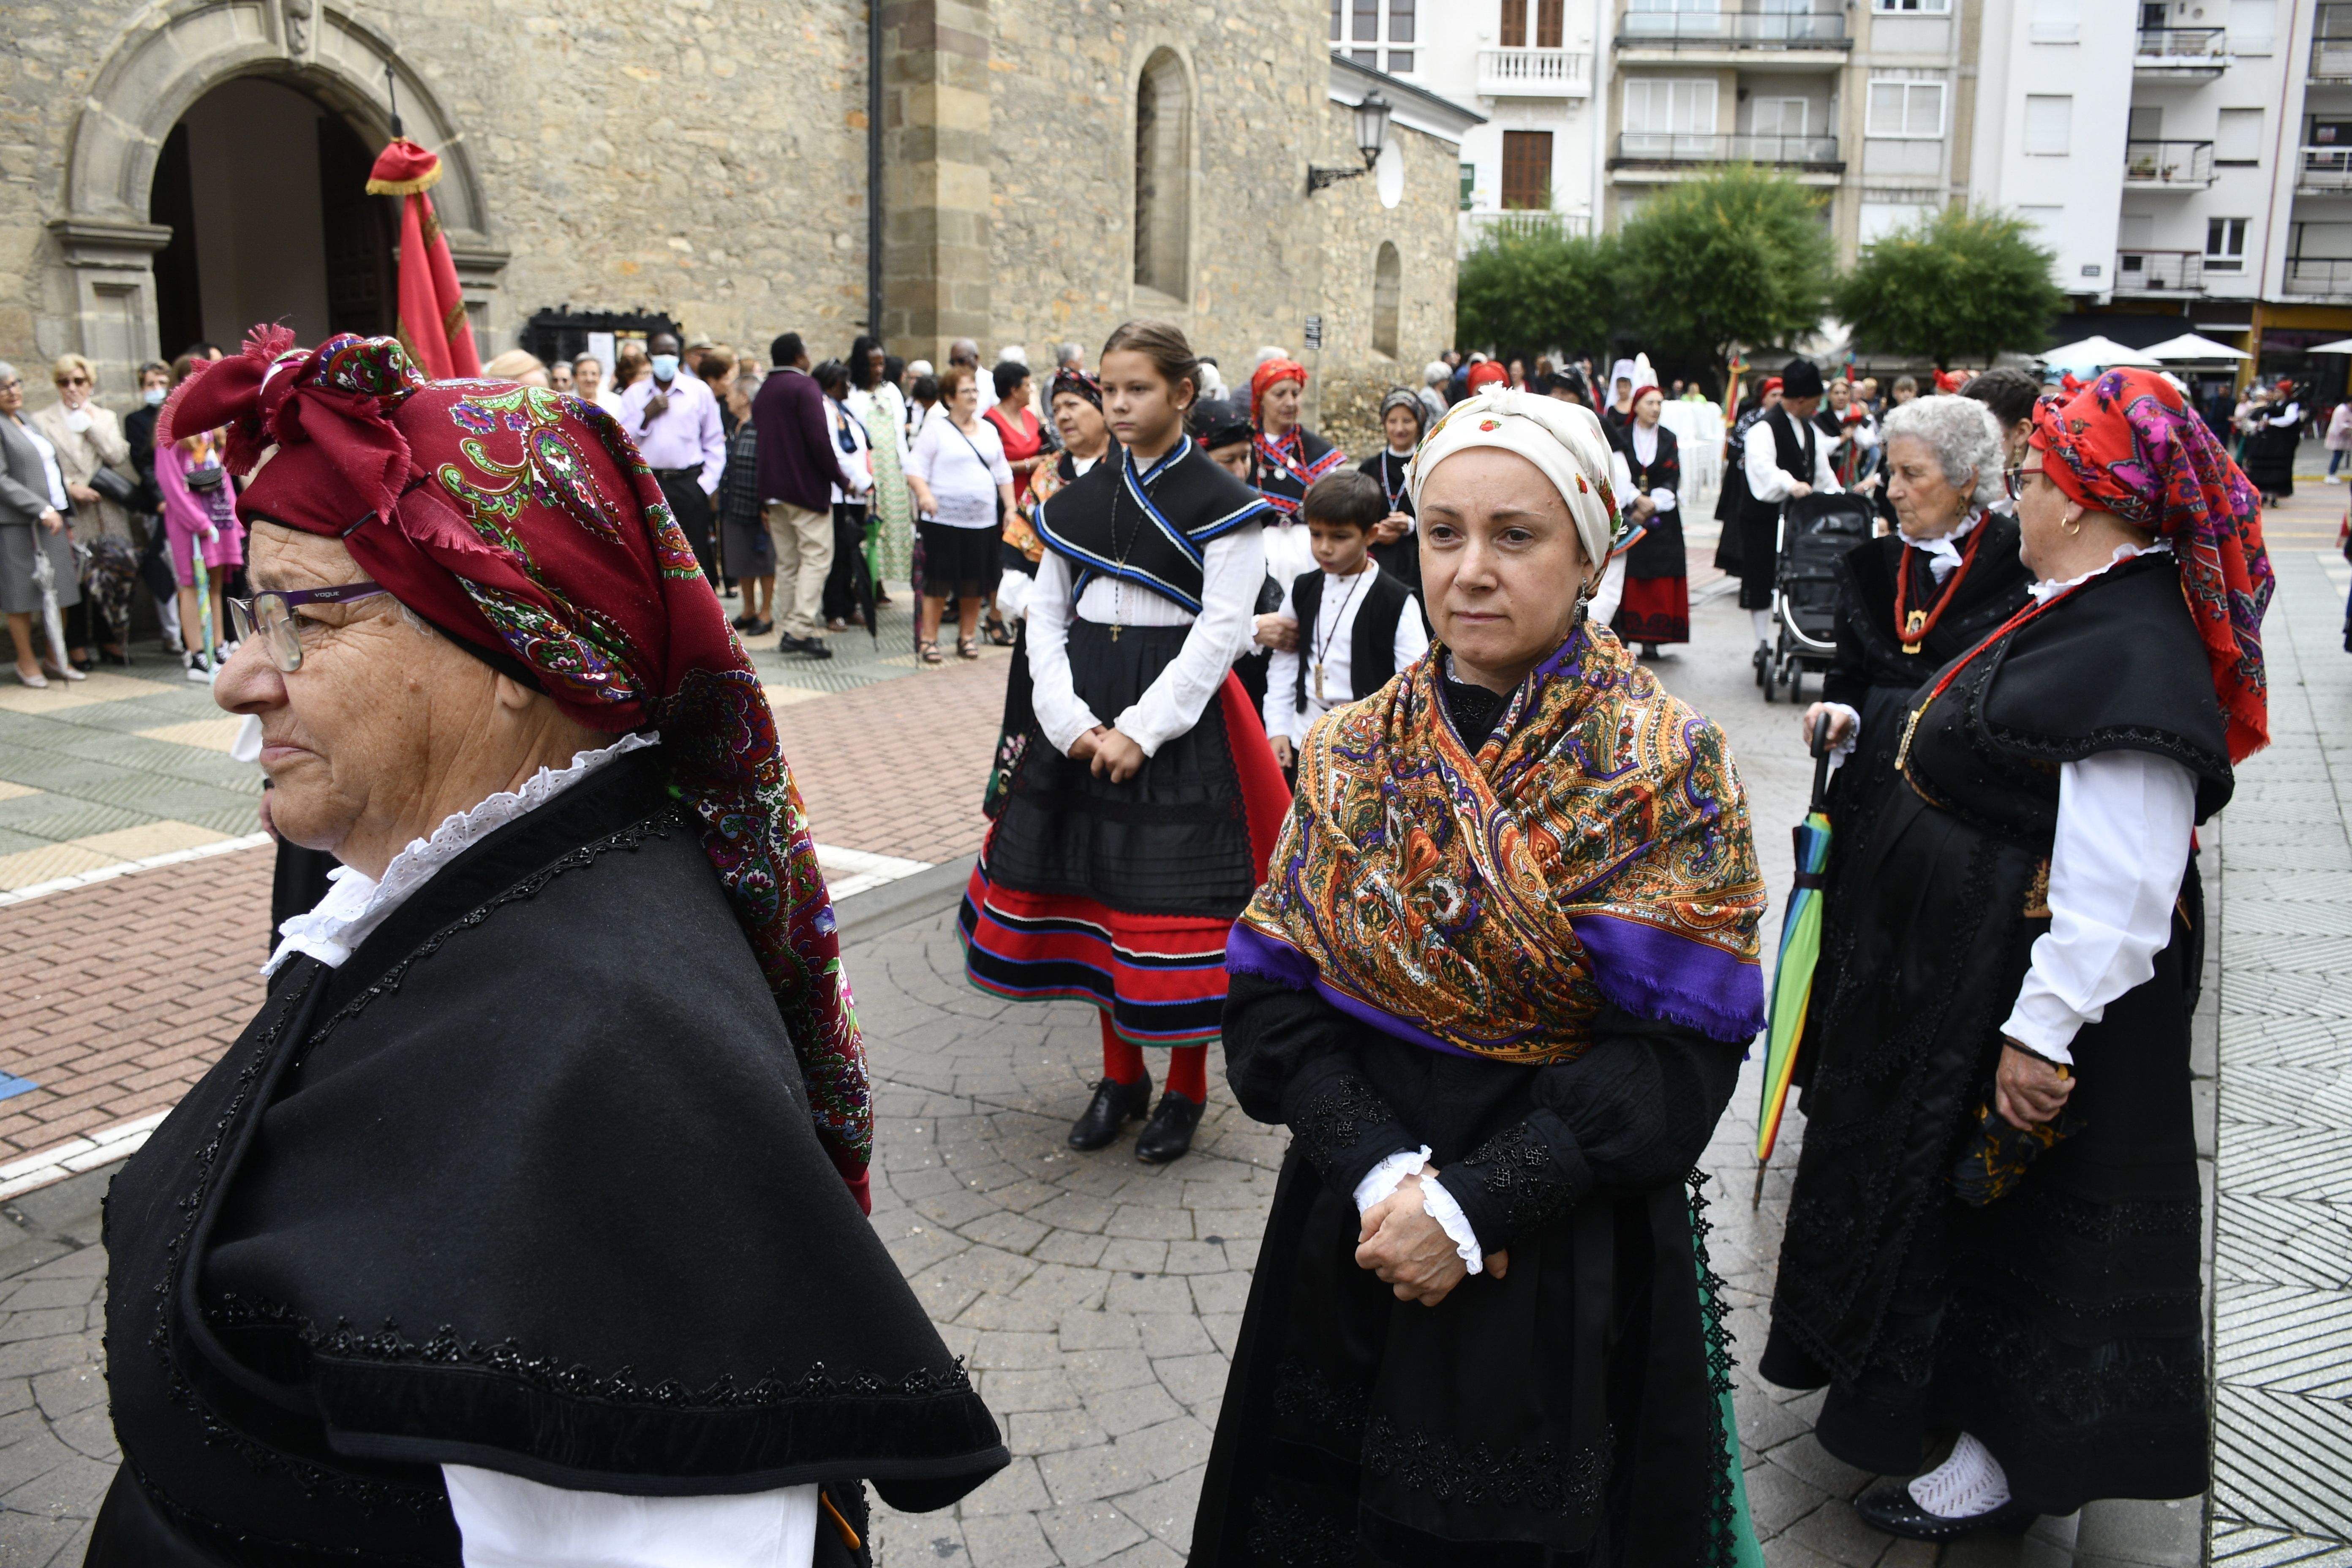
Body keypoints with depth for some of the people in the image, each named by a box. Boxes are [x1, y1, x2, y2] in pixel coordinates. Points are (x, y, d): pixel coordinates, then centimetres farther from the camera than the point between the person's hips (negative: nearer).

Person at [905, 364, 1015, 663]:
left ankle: (968, 636, 21)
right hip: (944, 519, -4)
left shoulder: (989, 430, 15)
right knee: (938, 581, -3)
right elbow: (916, 468, -7)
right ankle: (928, 639, 6)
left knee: (975, 582, 7)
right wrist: (924, 493, -24)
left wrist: (1011, 507, 12)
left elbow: (1003, 472, 20)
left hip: (983, 520, 5)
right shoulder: (936, 429, -1)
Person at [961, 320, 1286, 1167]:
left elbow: (1221, 628, -12)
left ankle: (1186, 1085, 17)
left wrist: (1141, 730, -17)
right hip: (1083, 714, 5)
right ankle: (1120, 1074, 26)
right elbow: (1045, 614, 8)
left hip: (1178, 717, -5)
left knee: (1176, 894, -1)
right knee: (1092, 884, 9)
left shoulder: (1220, 502, -5)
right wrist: (1070, 719, -8)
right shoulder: (1077, 500, 10)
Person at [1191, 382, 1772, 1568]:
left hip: (1567, 1277, -3)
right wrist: (1379, 1167, -18)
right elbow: (1271, 998, -3)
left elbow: (1677, 1056, -15)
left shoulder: (1664, 767, -9)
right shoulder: (1354, 753, 1)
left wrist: (1475, 1204, -21)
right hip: (1351, 1248, 4)